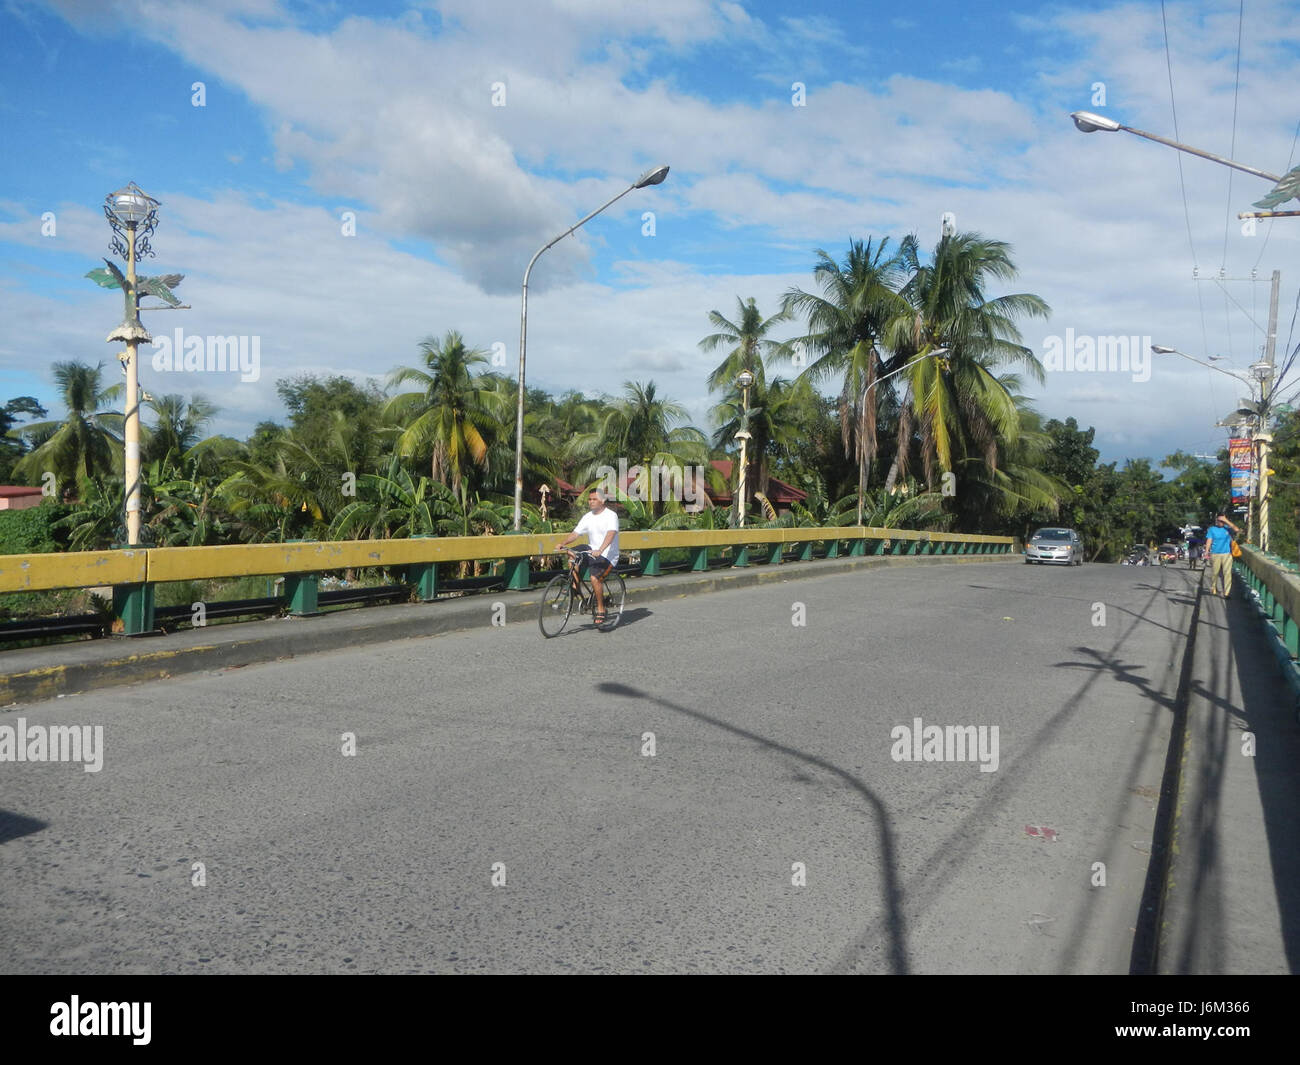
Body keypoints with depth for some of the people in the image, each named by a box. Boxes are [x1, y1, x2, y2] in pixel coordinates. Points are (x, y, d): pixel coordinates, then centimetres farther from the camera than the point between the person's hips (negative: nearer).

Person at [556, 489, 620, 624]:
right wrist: (562, 543, -15)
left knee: (595, 578, -27)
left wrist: (600, 550, -43)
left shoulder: (611, 515, -11)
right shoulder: (588, 517, 9)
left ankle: (601, 611, -13)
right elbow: (575, 533, 3)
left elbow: (611, 534, -28)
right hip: (592, 551, 7)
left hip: (607, 555, -7)